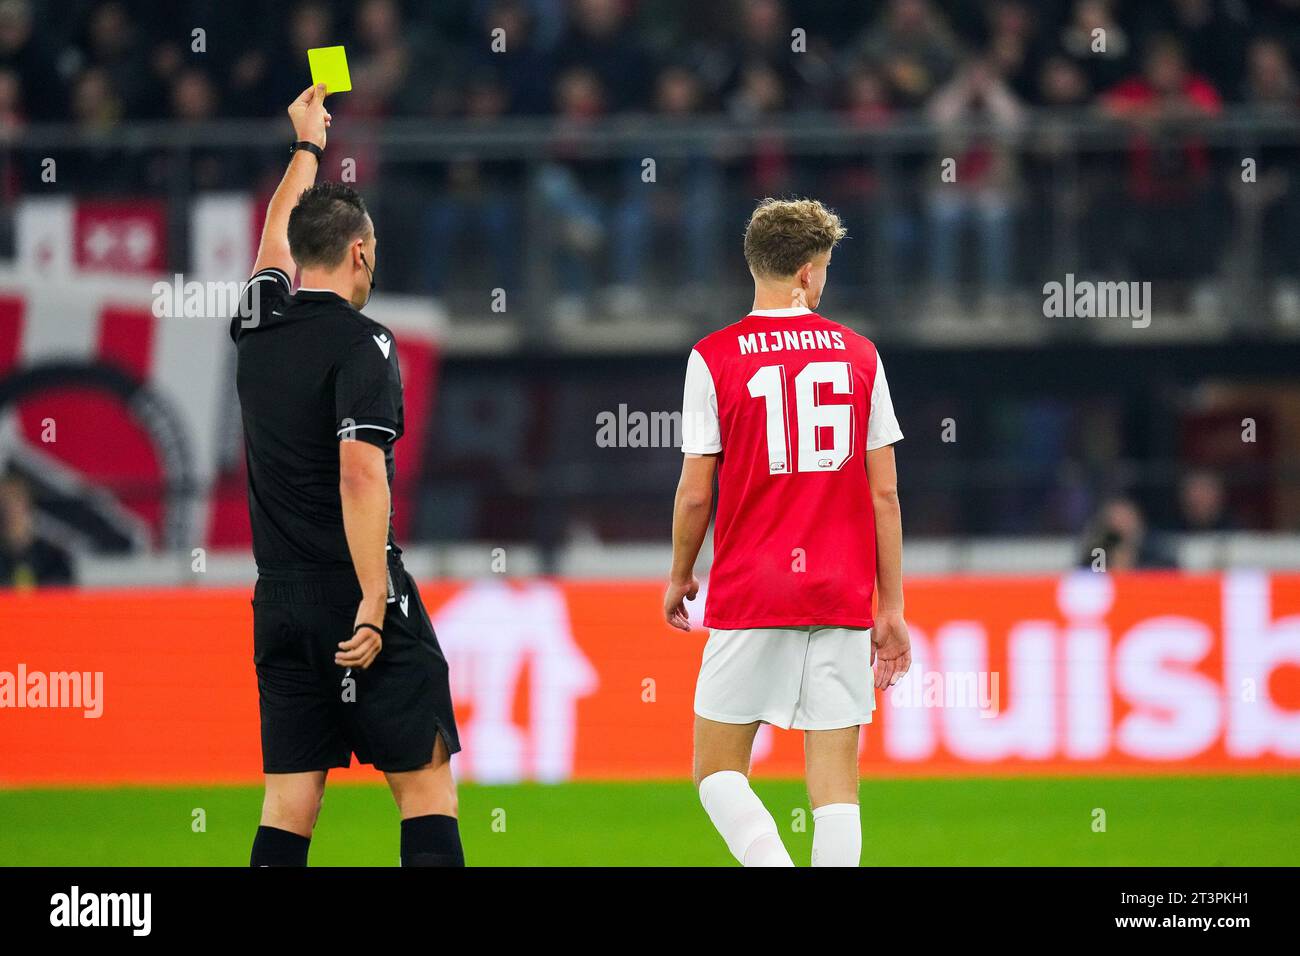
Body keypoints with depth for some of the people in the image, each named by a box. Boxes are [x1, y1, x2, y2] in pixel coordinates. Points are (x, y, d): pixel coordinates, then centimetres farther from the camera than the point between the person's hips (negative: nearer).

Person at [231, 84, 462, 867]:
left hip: (280, 599, 6)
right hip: (355, 595, -6)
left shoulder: (261, 325, 9)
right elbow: (360, 476, -20)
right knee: (426, 782, -2)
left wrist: (307, 147, 46)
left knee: (290, 800, 5)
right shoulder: (361, 345, -10)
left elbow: (278, 237, 31)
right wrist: (373, 605, -22)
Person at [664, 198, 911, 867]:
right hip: (844, 598, 2)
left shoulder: (714, 358, -2)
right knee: (835, 783, 3)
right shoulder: (859, 354, 5)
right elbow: (884, 493, 6)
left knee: (717, 771, 6)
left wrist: (679, 578, 15)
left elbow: (695, 493, -2)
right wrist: (891, 609, 11)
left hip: (750, 595, -2)